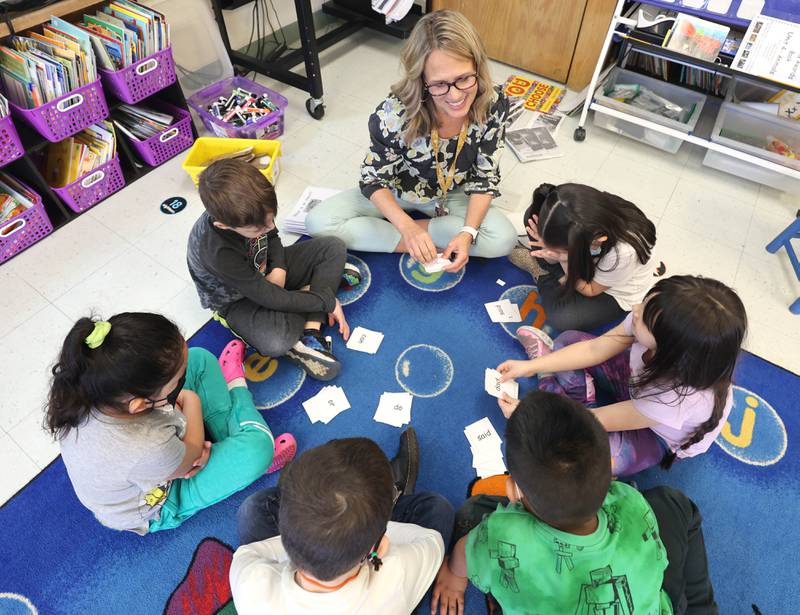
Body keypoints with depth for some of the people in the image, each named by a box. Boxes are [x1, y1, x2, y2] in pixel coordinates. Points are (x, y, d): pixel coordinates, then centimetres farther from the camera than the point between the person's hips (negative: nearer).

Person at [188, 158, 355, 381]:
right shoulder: (216, 251, -37)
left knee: (334, 247, -7)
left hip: (267, 272, 7)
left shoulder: (249, 211, -20)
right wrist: (328, 301, -22)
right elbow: (271, 298, -30)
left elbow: (273, 237, 4)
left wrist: (279, 269, -16)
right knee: (276, 342, -38)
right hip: (240, 300, -7)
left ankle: (311, 336, -19)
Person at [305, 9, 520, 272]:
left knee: (504, 239, -25)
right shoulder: (395, 114, -31)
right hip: (397, 192, 0)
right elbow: (374, 179, -19)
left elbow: (485, 178, -13)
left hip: (453, 196, 1)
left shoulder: (495, 107, -24)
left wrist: (467, 233, -29)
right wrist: (408, 228, -36)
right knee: (318, 222, -18)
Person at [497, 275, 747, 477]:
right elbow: (595, 349, -17)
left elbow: (598, 420, -31)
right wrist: (530, 366, -19)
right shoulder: (650, 320, -35)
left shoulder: (679, 398, -45)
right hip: (638, 384, 5)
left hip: (662, 436, -4)